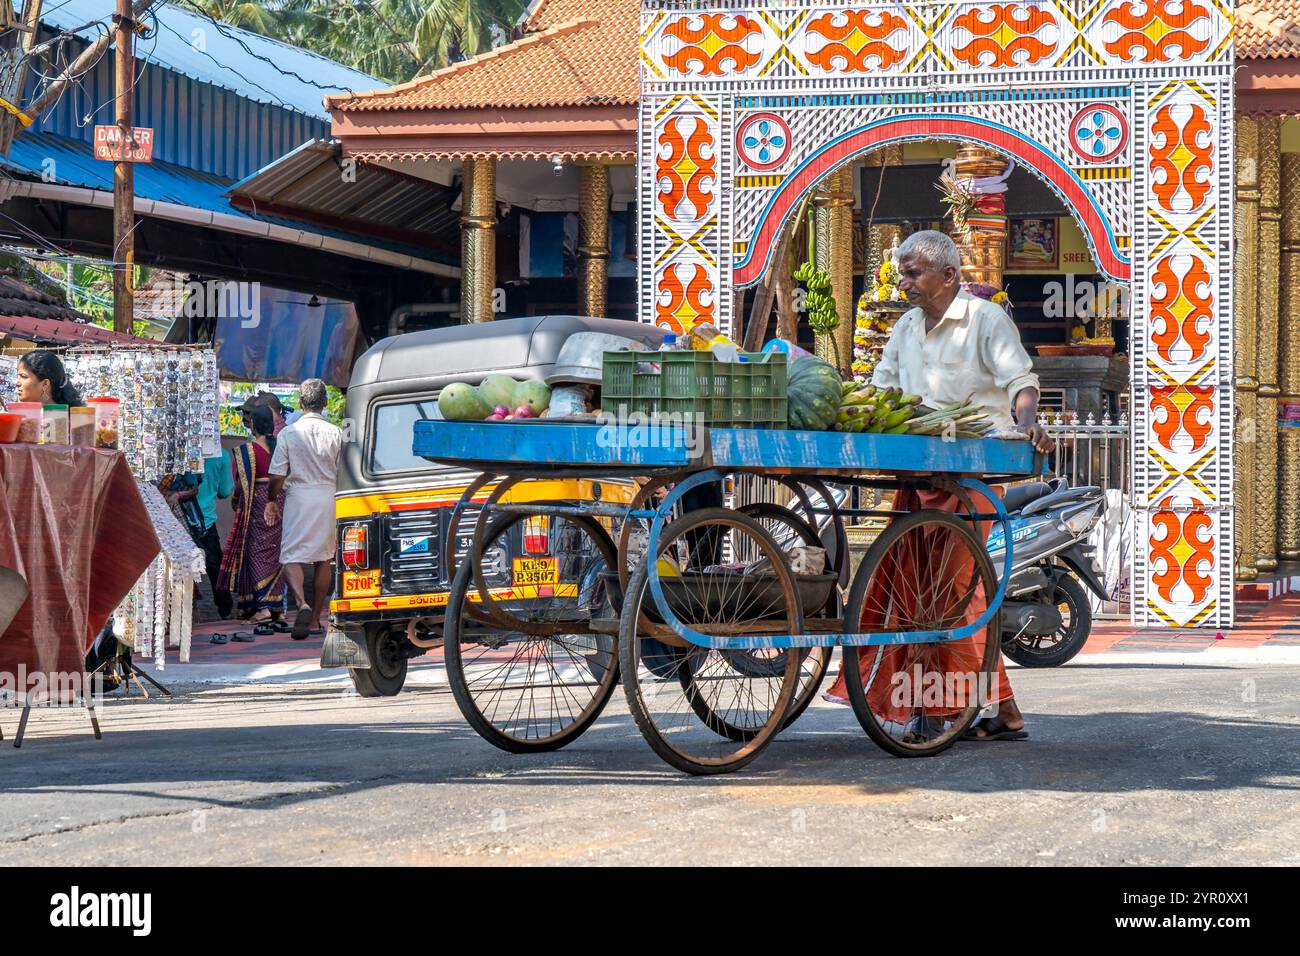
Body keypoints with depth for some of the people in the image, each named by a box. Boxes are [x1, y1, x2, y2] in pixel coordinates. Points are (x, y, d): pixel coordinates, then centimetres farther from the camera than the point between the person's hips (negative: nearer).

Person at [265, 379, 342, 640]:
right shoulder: (336, 433, -2)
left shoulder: (288, 434, -6)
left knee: (292, 557, -2)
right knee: (323, 559, 13)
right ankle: (315, 618, 18)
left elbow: (277, 476, -6)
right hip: (328, 497, 2)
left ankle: (301, 603, -28)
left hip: (298, 498, -2)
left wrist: (272, 500, 10)